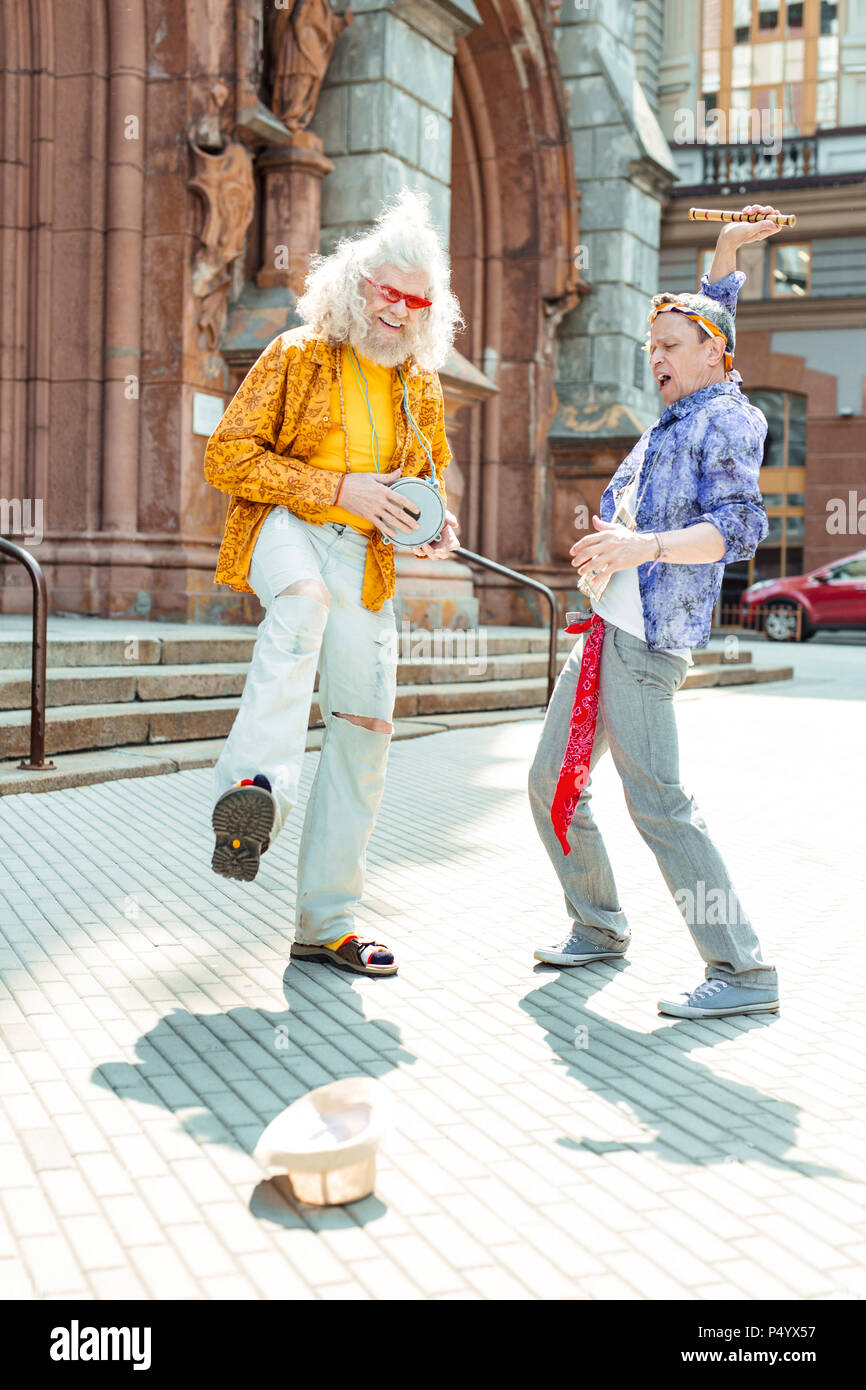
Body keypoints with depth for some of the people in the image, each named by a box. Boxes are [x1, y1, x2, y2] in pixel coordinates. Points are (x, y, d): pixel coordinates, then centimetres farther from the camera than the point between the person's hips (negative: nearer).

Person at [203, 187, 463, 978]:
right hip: (284, 529, -5)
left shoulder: (421, 386, 16)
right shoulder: (296, 356, 0)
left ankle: (326, 922, 8)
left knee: (366, 729, -1)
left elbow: (432, 481, 27)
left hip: (364, 558, 5)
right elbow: (226, 456, -7)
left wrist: (438, 526, 2)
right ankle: (255, 787, -56)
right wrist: (338, 487, -16)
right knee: (302, 604, -42)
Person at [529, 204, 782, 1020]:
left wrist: (645, 546, -30)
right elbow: (706, 318, 39)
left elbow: (740, 526, -18)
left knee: (656, 803, -15)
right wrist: (727, 251, 33)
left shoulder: (728, 418, -5)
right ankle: (598, 929, 27)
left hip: (647, 640, -10)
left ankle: (742, 972, -9)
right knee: (551, 786, 11)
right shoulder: (681, 412, 20)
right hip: (605, 631, 10)